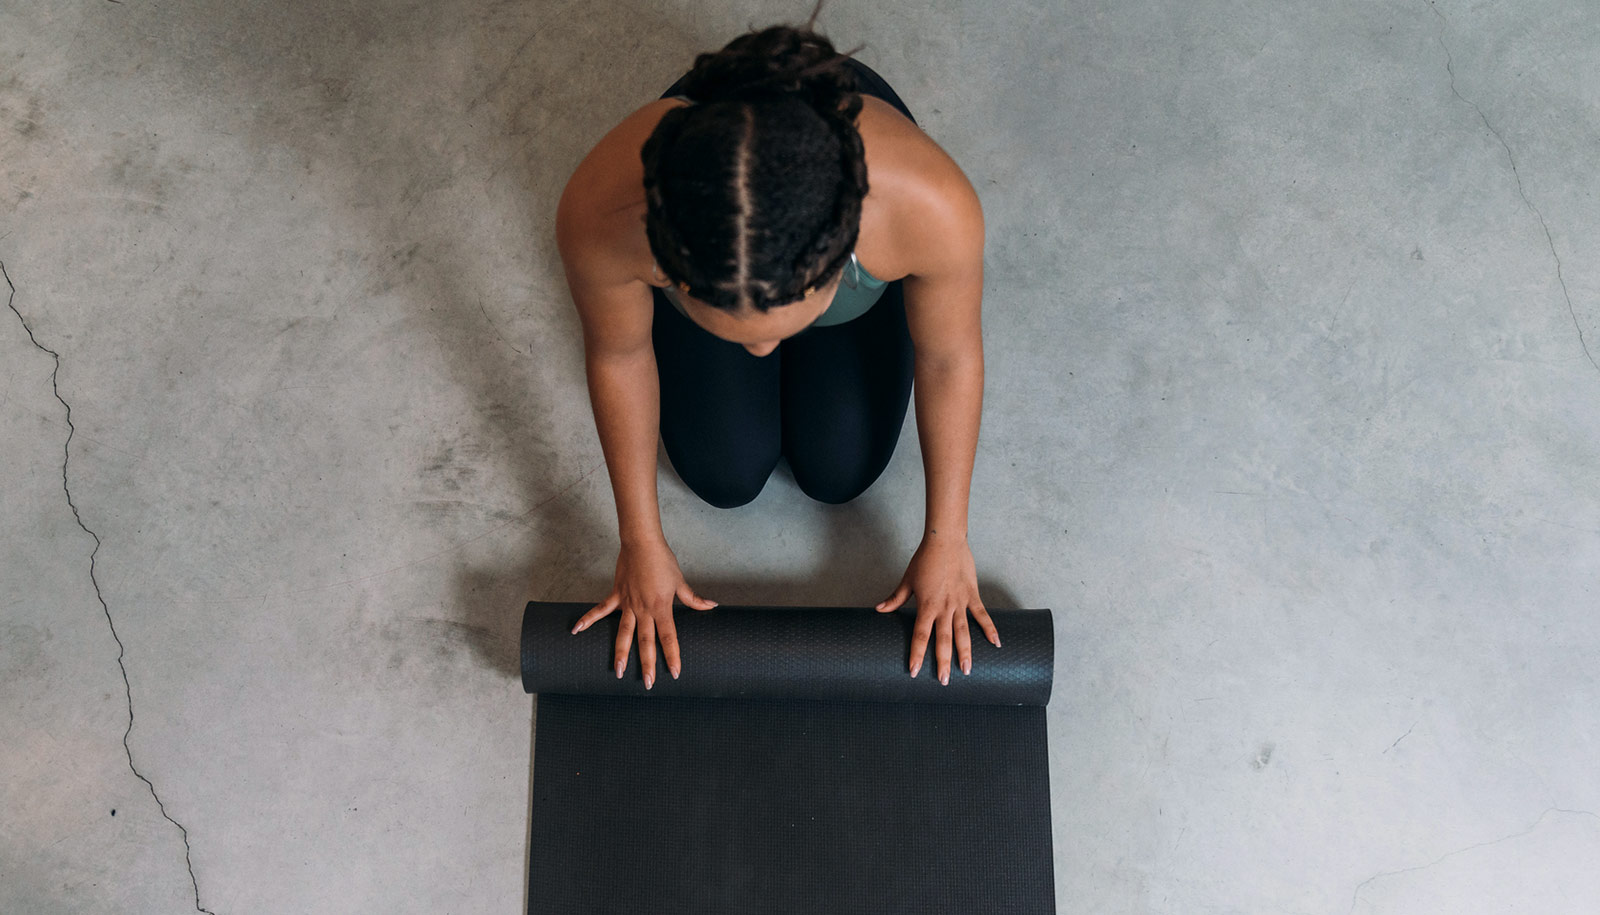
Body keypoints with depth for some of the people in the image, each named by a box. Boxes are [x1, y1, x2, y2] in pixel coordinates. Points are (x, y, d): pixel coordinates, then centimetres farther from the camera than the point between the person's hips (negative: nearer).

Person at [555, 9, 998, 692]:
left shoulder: (932, 207, -46)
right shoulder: (600, 216, -44)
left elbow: (950, 357, -22)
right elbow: (617, 354, -20)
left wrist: (945, 544, -8)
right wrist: (642, 542, -6)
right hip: (696, 250, 0)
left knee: (840, 472, 8)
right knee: (724, 477, 8)